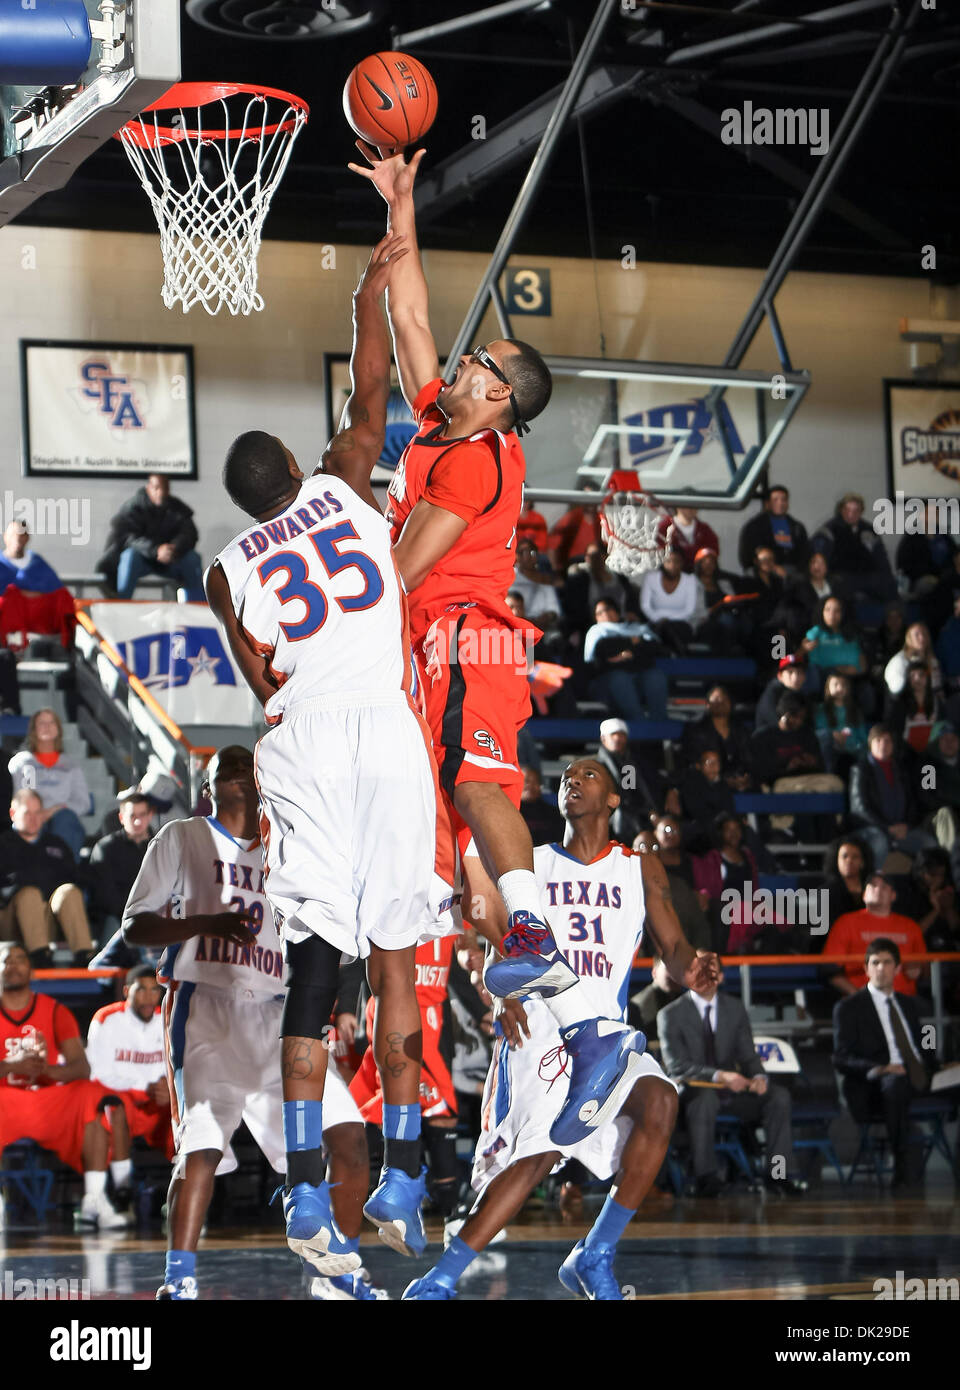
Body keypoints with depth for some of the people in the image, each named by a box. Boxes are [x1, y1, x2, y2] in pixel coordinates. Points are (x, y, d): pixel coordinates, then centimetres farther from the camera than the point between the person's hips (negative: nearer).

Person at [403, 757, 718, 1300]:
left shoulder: (641, 869, 16)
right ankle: (438, 1281, -21)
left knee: (660, 1101, -27)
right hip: (537, 1025, -3)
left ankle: (595, 1257, -15)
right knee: (541, 1151, -25)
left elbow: (674, 949, 10)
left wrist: (691, 968, -16)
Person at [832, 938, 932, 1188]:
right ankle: (901, 1164, -35)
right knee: (895, 1081, -40)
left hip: (916, 1082, 6)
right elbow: (842, 1059, -3)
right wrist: (880, 1068, -20)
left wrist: (924, 1071, 1)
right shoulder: (848, 1008, 6)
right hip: (871, 1090, -5)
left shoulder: (908, 1004, 25)